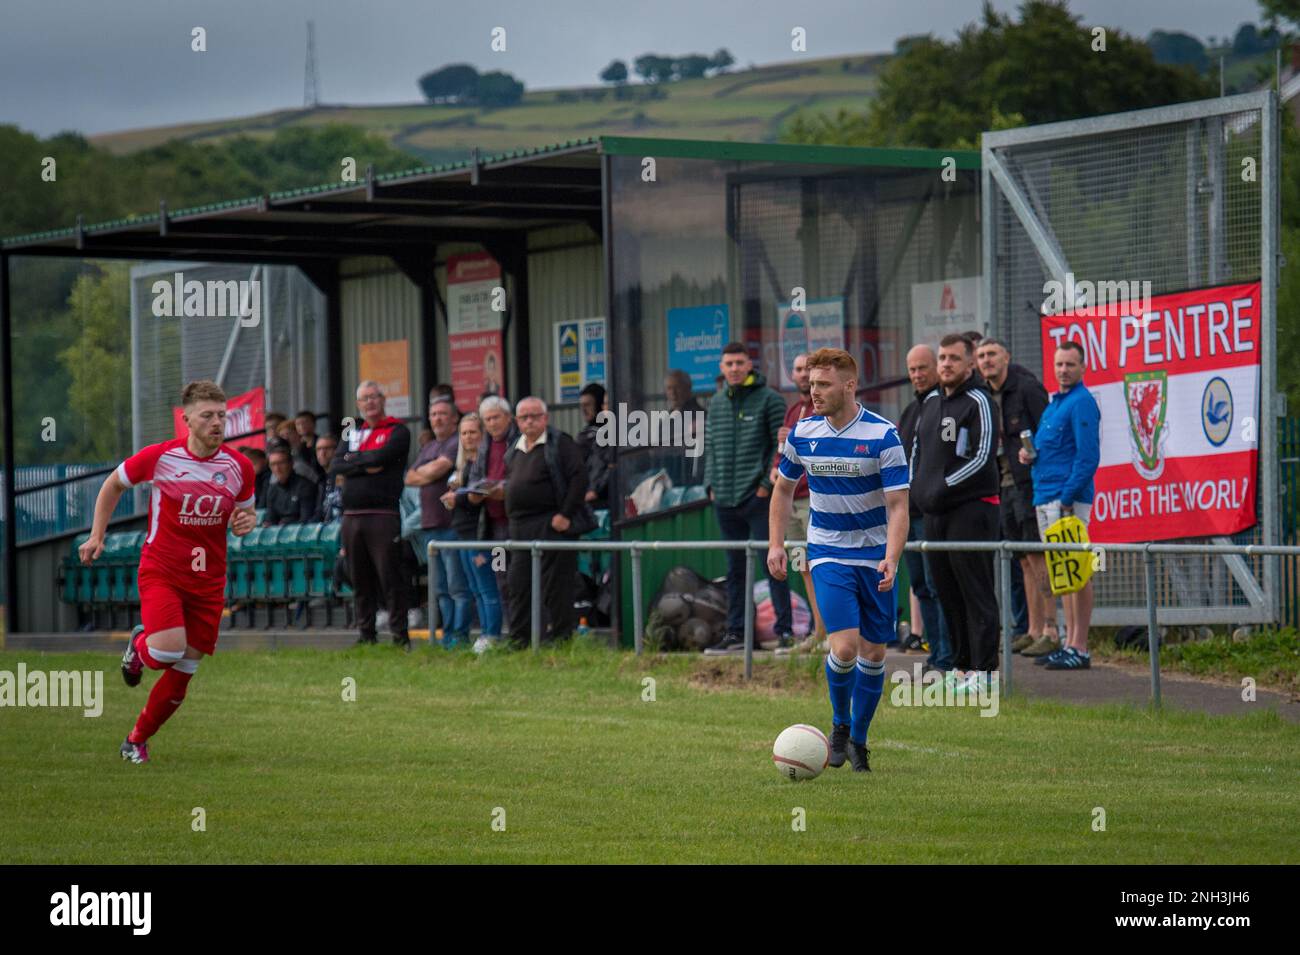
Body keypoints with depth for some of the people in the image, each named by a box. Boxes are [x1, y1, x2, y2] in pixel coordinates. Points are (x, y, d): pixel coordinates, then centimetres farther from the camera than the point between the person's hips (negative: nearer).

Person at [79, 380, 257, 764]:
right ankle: (139, 645, 14)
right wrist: (97, 535, 4)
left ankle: (137, 740, 24)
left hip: (208, 580, 3)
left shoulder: (239, 466, -2)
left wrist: (246, 522, -10)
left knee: (182, 674, 4)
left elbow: (246, 512, 14)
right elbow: (113, 484, 7)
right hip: (161, 571, -3)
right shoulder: (159, 457, -11)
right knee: (169, 649, -25)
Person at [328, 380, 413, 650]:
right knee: (360, 580, 8)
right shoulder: (352, 433, 20)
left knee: (390, 577, -7)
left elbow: (381, 456, -15)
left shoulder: (397, 432, 3)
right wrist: (366, 465, -6)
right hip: (352, 515, 6)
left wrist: (352, 458, 1)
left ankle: (400, 635, -4)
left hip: (383, 514, -6)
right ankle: (366, 635, 14)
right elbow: (335, 468, 6)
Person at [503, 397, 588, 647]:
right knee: (518, 587, 7)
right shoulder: (514, 452, 19)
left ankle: (558, 639, -1)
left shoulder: (560, 444, -4)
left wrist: (566, 514, -17)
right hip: (520, 527, 7)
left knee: (555, 586, -5)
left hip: (551, 525, -7)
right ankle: (518, 641, 11)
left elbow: (579, 478, -11)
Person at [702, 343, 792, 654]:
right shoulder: (718, 403, 14)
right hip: (726, 500, 6)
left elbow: (782, 445, -6)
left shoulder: (768, 400, -4)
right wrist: (712, 484, 8)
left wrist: (768, 483, -12)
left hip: (758, 497, -6)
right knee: (735, 568, 10)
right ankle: (735, 632, 14)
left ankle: (784, 630, -6)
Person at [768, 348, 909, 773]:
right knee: (844, 647, -16)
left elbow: (898, 506, -15)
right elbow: (784, 488, 15)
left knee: (873, 653, 4)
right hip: (828, 555, 1)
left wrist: (891, 560, -28)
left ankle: (858, 740, 21)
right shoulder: (803, 433, -2)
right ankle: (840, 724, 8)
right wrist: (776, 544, 6)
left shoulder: (883, 436, -13)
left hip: (875, 558, -1)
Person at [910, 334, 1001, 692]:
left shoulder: (978, 402, -8)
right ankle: (961, 666, 15)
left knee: (976, 593, -8)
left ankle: (983, 671, -8)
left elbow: (981, 458, -15)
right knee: (947, 592, 9)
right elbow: (917, 448, 26)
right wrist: (917, 486, 11)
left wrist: (943, 488, -15)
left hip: (971, 509, -8)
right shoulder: (931, 402, 16)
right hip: (935, 512, 8)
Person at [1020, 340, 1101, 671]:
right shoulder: (1054, 403, 19)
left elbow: (1088, 457, -17)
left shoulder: (1082, 403, -10)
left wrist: (1067, 498, -21)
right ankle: (1070, 643, 17)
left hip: (1068, 498, -10)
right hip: (1045, 497, 10)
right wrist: (1029, 453, 7)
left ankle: (1080, 650, -9)